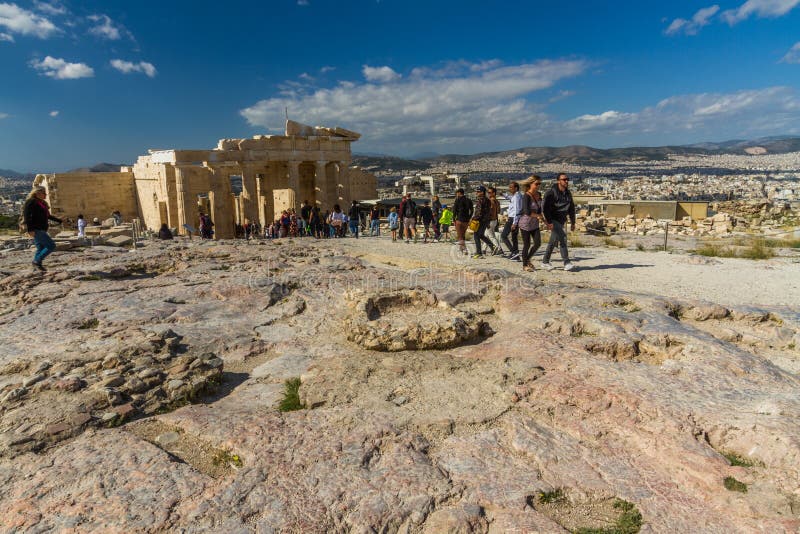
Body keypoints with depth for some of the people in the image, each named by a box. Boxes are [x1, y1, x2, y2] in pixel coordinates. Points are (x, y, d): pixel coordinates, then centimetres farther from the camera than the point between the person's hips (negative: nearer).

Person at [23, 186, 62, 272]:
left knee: (41, 249, 11)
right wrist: (30, 229, -26)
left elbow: (48, 215, 31)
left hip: (41, 230, 9)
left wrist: (60, 221, 36)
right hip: (36, 230, -9)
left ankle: (37, 266, 16)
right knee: (51, 246, -13)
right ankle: (37, 261, -7)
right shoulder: (31, 202, -9)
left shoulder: (41, 203, 18)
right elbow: (26, 215, -19)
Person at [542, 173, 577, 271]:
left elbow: (571, 208, 17)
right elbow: (545, 207, -18)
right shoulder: (552, 192, -13)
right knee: (562, 237, -18)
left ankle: (545, 261, 22)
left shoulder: (568, 194, 9)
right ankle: (566, 263, -17)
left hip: (561, 221, 7)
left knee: (553, 241, 11)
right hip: (553, 220, -7)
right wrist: (548, 222, -23)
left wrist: (573, 222, 15)